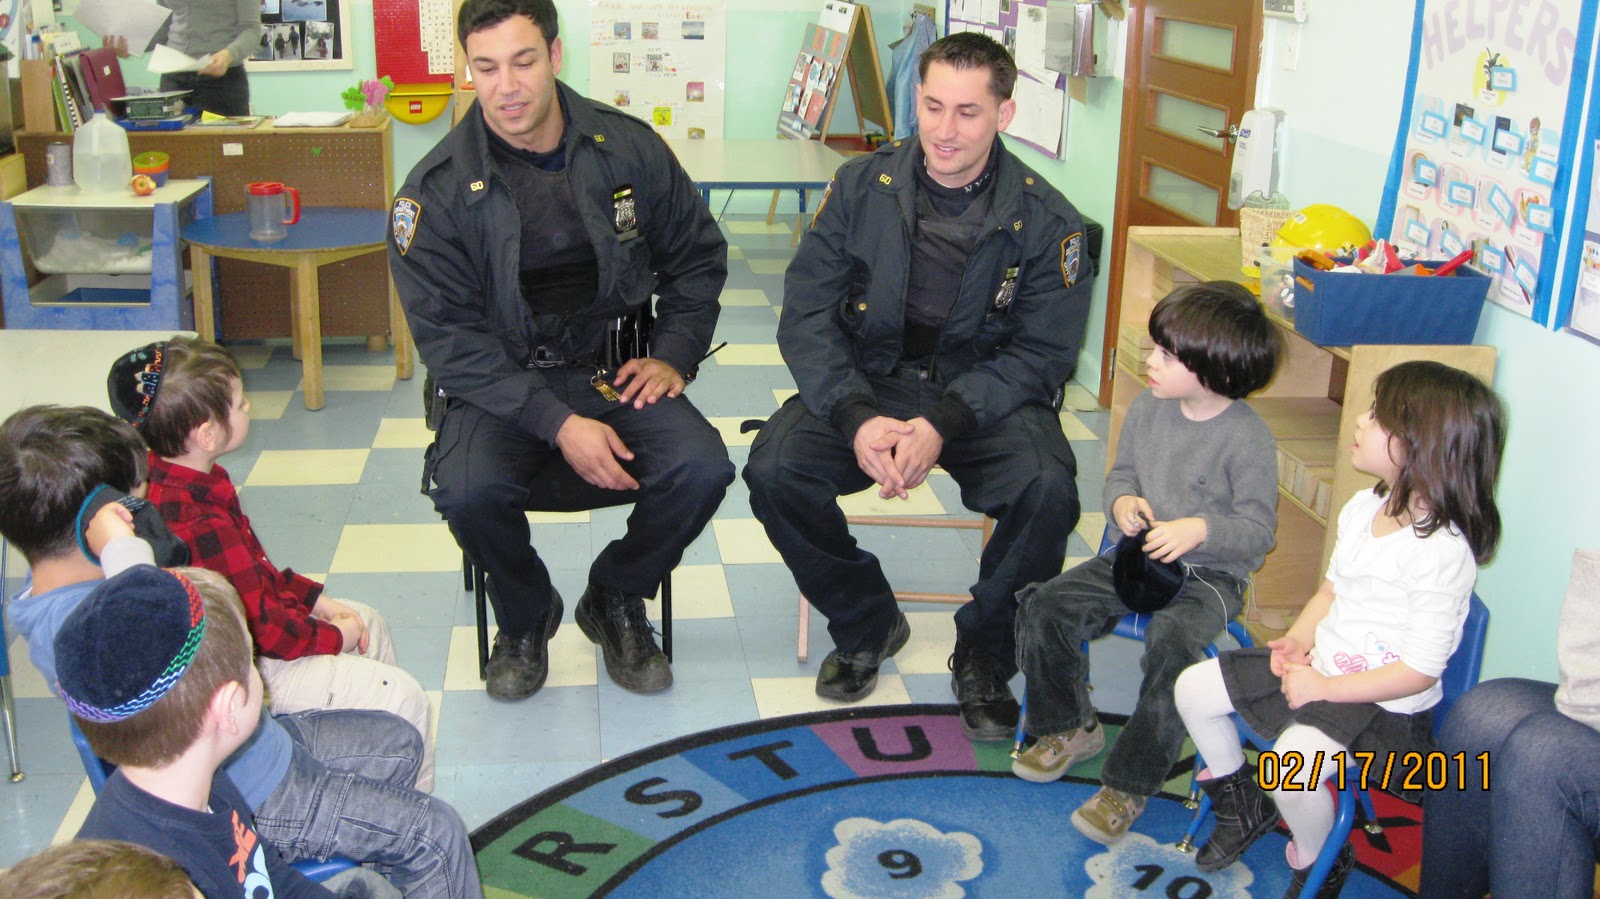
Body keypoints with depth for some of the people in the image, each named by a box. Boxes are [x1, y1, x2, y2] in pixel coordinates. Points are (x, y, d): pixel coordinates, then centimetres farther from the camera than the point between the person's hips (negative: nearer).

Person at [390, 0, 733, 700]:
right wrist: (558, 424, -22)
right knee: (467, 491, -31)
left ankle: (615, 602, 8)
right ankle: (526, 617, 5)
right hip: (501, 384, -2)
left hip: (616, 372, 2)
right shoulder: (438, 188, -8)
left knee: (702, 469, -24)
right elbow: (449, 336, -12)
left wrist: (674, 355, -1)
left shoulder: (629, 148, 0)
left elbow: (697, 254, 14)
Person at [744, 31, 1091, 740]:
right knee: (774, 468, -25)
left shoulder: (1046, 220, -6)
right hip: (869, 382, 2)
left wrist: (946, 424, -24)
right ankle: (867, 625, 3)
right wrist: (857, 417, -23)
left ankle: (985, 654, -2)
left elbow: (1041, 353, -8)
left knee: (1047, 490, -32)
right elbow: (806, 315, -5)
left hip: (988, 395, -1)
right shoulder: (861, 186, -2)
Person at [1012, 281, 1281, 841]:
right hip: (1139, 556, 6)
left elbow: (1258, 532, -12)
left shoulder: (1248, 438, -15)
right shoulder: (1146, 409, 1)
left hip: (1209, 576, -6)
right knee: (1044, 607, -10)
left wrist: (1199, 530, -29)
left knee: (1171, 647, -34)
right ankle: (1070, 729, 13)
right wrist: (1122, 501, -8)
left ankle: (1128, 785, -16)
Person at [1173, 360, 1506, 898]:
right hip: (1319, 666, 9)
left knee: (1292, 768, -32)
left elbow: (1420, 671, -23)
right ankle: (1242, 804, 29)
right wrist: (1301, 637, -3)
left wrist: (1326, 688, -22)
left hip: (1383, 700, -9)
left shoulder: (1442, 551, -24)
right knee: (1193, 688, 5)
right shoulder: (1365, 507, 2)